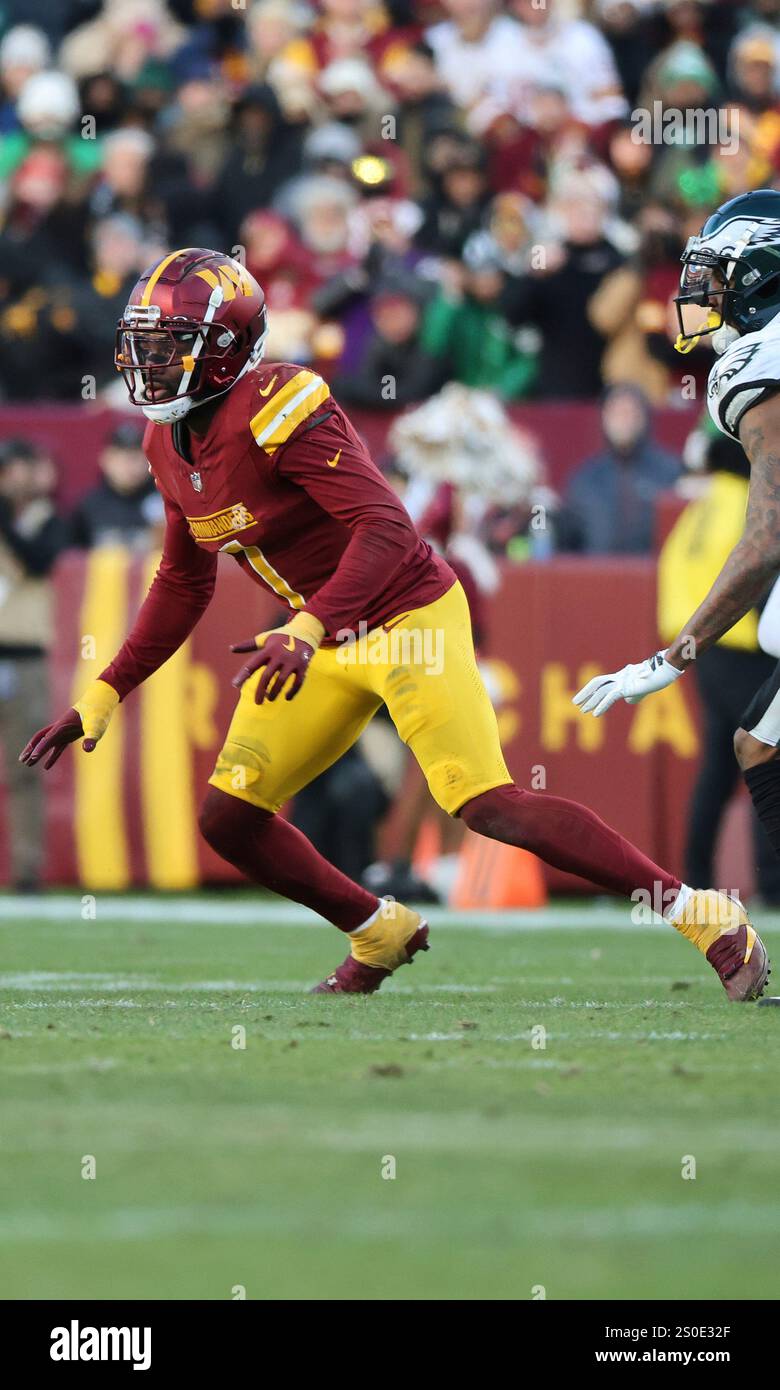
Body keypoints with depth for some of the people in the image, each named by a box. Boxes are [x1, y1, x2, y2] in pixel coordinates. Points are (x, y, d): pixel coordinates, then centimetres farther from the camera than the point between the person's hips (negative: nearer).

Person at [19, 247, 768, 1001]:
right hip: (326, 641, 9)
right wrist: (104, 693, 12)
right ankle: (381, 937, 22)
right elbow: (183, 584, 17)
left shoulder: (278, 410, -23)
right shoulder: (171, 442, 4)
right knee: (227, 818, 1)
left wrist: (305, 630, -43)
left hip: (408, 619, -9)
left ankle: (709, 920, -14)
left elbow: (385, 529, -32)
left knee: (488, 805, -20)